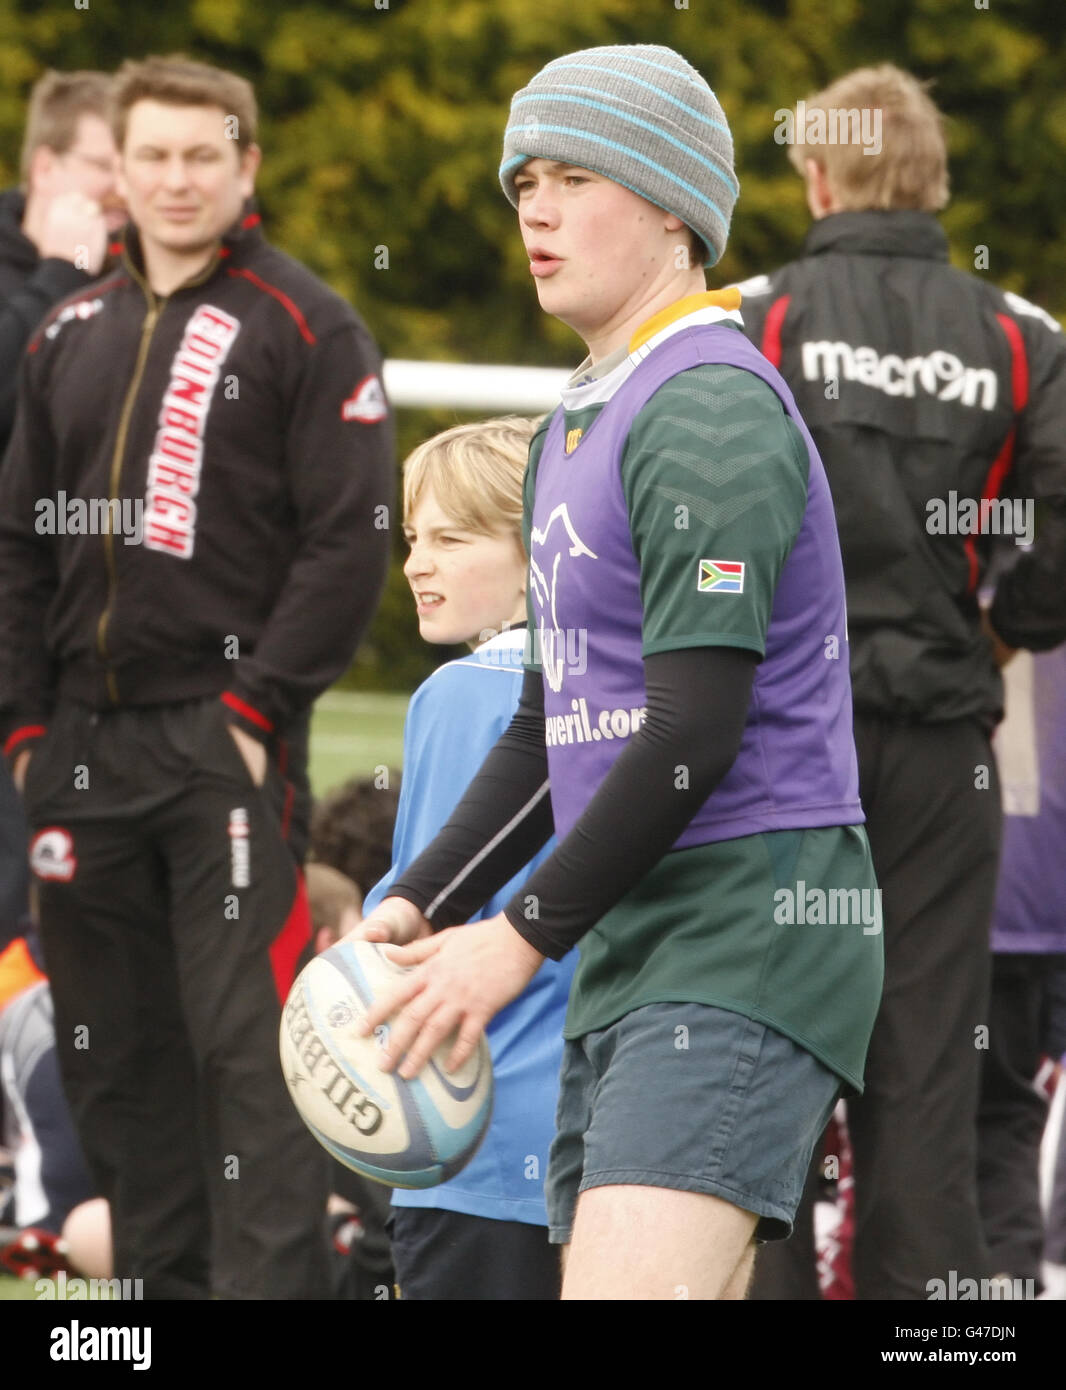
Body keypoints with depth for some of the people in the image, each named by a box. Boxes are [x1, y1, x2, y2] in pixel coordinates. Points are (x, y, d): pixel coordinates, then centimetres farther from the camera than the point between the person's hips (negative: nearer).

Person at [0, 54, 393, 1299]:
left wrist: (259, 704, -13)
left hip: (228, 739, -6)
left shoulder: (305, 331, -2)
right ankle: (166, 1280, 14)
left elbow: (348, 539, -7)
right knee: (112, 1047, 7)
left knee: (248, 1042, -10)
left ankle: (267, 1278, -11)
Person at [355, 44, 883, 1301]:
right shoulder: (573, 430, 21)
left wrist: (524, 936, -14)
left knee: (626, 1291, -25)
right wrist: (416, 910, 14)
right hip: (631, 959, 10)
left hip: (752, 931, -10)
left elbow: (697, 734, -19)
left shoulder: (711, 412, -12)